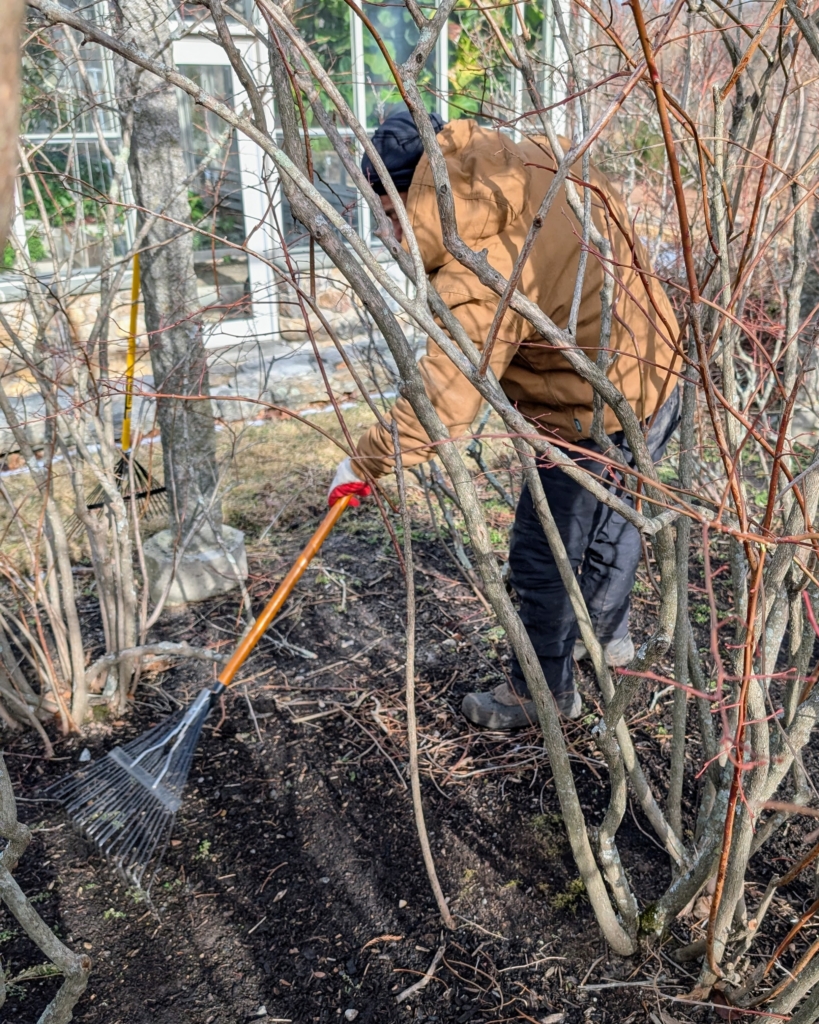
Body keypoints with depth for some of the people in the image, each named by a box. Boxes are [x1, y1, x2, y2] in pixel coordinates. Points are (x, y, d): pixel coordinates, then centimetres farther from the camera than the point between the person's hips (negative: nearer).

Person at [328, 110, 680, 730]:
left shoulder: (477, 279, -29)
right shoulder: (536, 167, -3)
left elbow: (439, 403, -29)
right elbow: (615, 208, 18)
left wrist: (363, 466, -16)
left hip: (596, 417, -10)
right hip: (656, 372, 10)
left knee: (543, 557, 7)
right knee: (613, 518, 28)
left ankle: (546, 691, 27)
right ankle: (608, 634, 52)